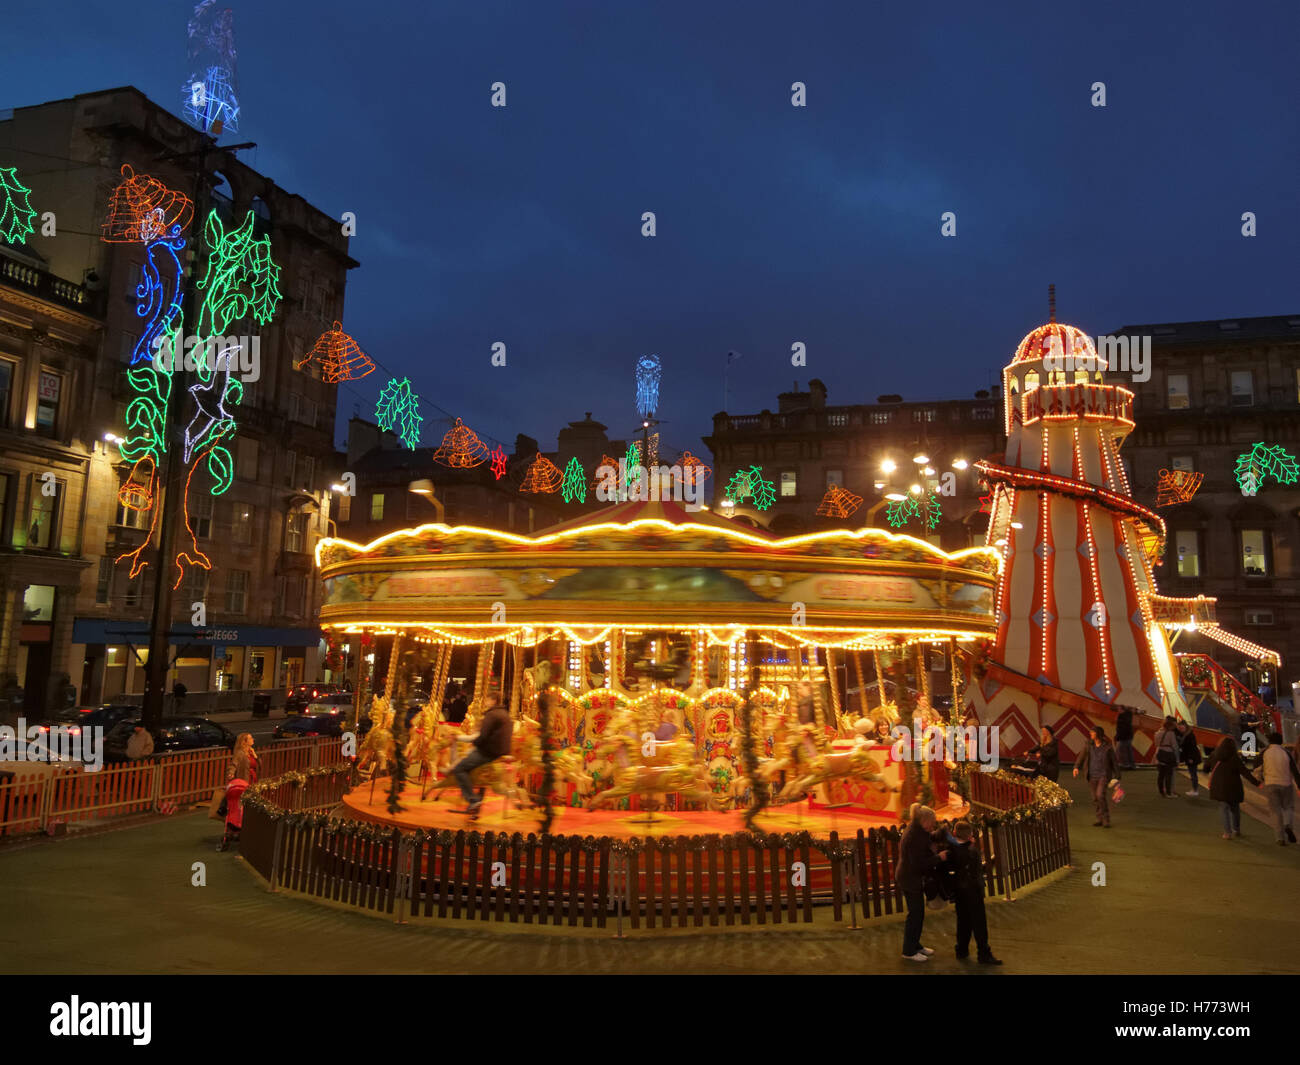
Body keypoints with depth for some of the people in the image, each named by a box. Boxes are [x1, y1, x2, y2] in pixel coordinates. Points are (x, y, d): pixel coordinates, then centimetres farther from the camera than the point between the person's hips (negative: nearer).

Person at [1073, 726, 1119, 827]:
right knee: (1095, 798, 7)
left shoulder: (1107, 747, -4)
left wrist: (1116, 777, 3)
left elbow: (1114, 762, 3)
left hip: (1104, 775, -4)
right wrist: (1076, 767, -22)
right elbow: (1081, 758, -4)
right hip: (1092, 776, 4)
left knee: (1100, 795, -19)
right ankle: (1100, 819, 20)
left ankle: (1106, 820, -8)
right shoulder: (1089, 746, 5)